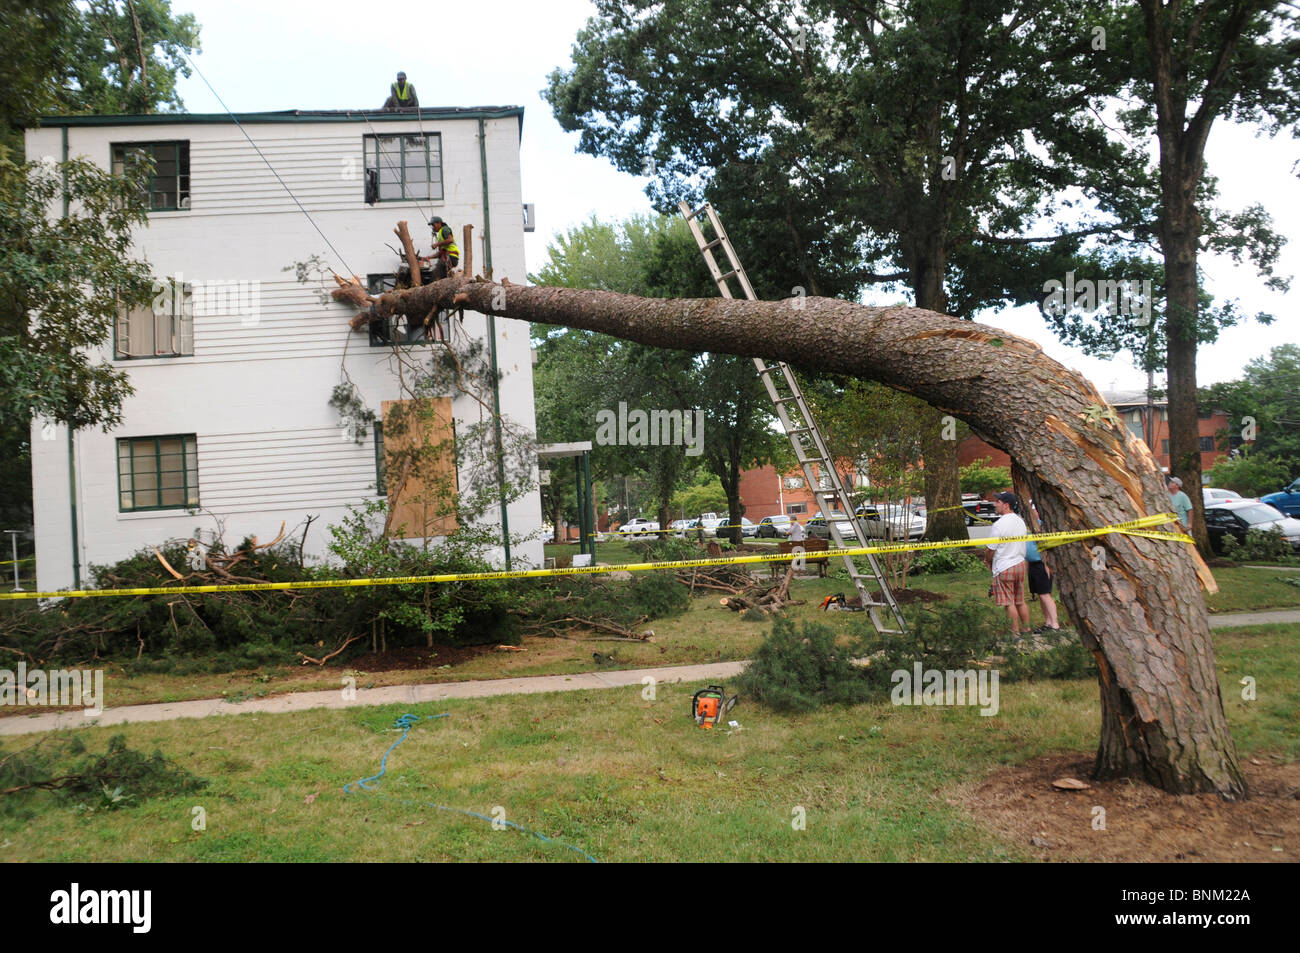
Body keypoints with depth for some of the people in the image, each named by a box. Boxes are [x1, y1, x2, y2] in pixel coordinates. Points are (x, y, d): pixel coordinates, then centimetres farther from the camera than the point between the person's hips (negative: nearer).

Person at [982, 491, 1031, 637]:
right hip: (1020, 564, 8)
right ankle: (1027, 629, 23)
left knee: (1009, 603, 1)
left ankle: (1015, 633, 5)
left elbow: (990, 550, -14)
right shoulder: (1020, 521, 6)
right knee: (1020, 602, 16)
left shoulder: (999, 525, -19)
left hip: (1004, 567, -8)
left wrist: (988, 560, 6)